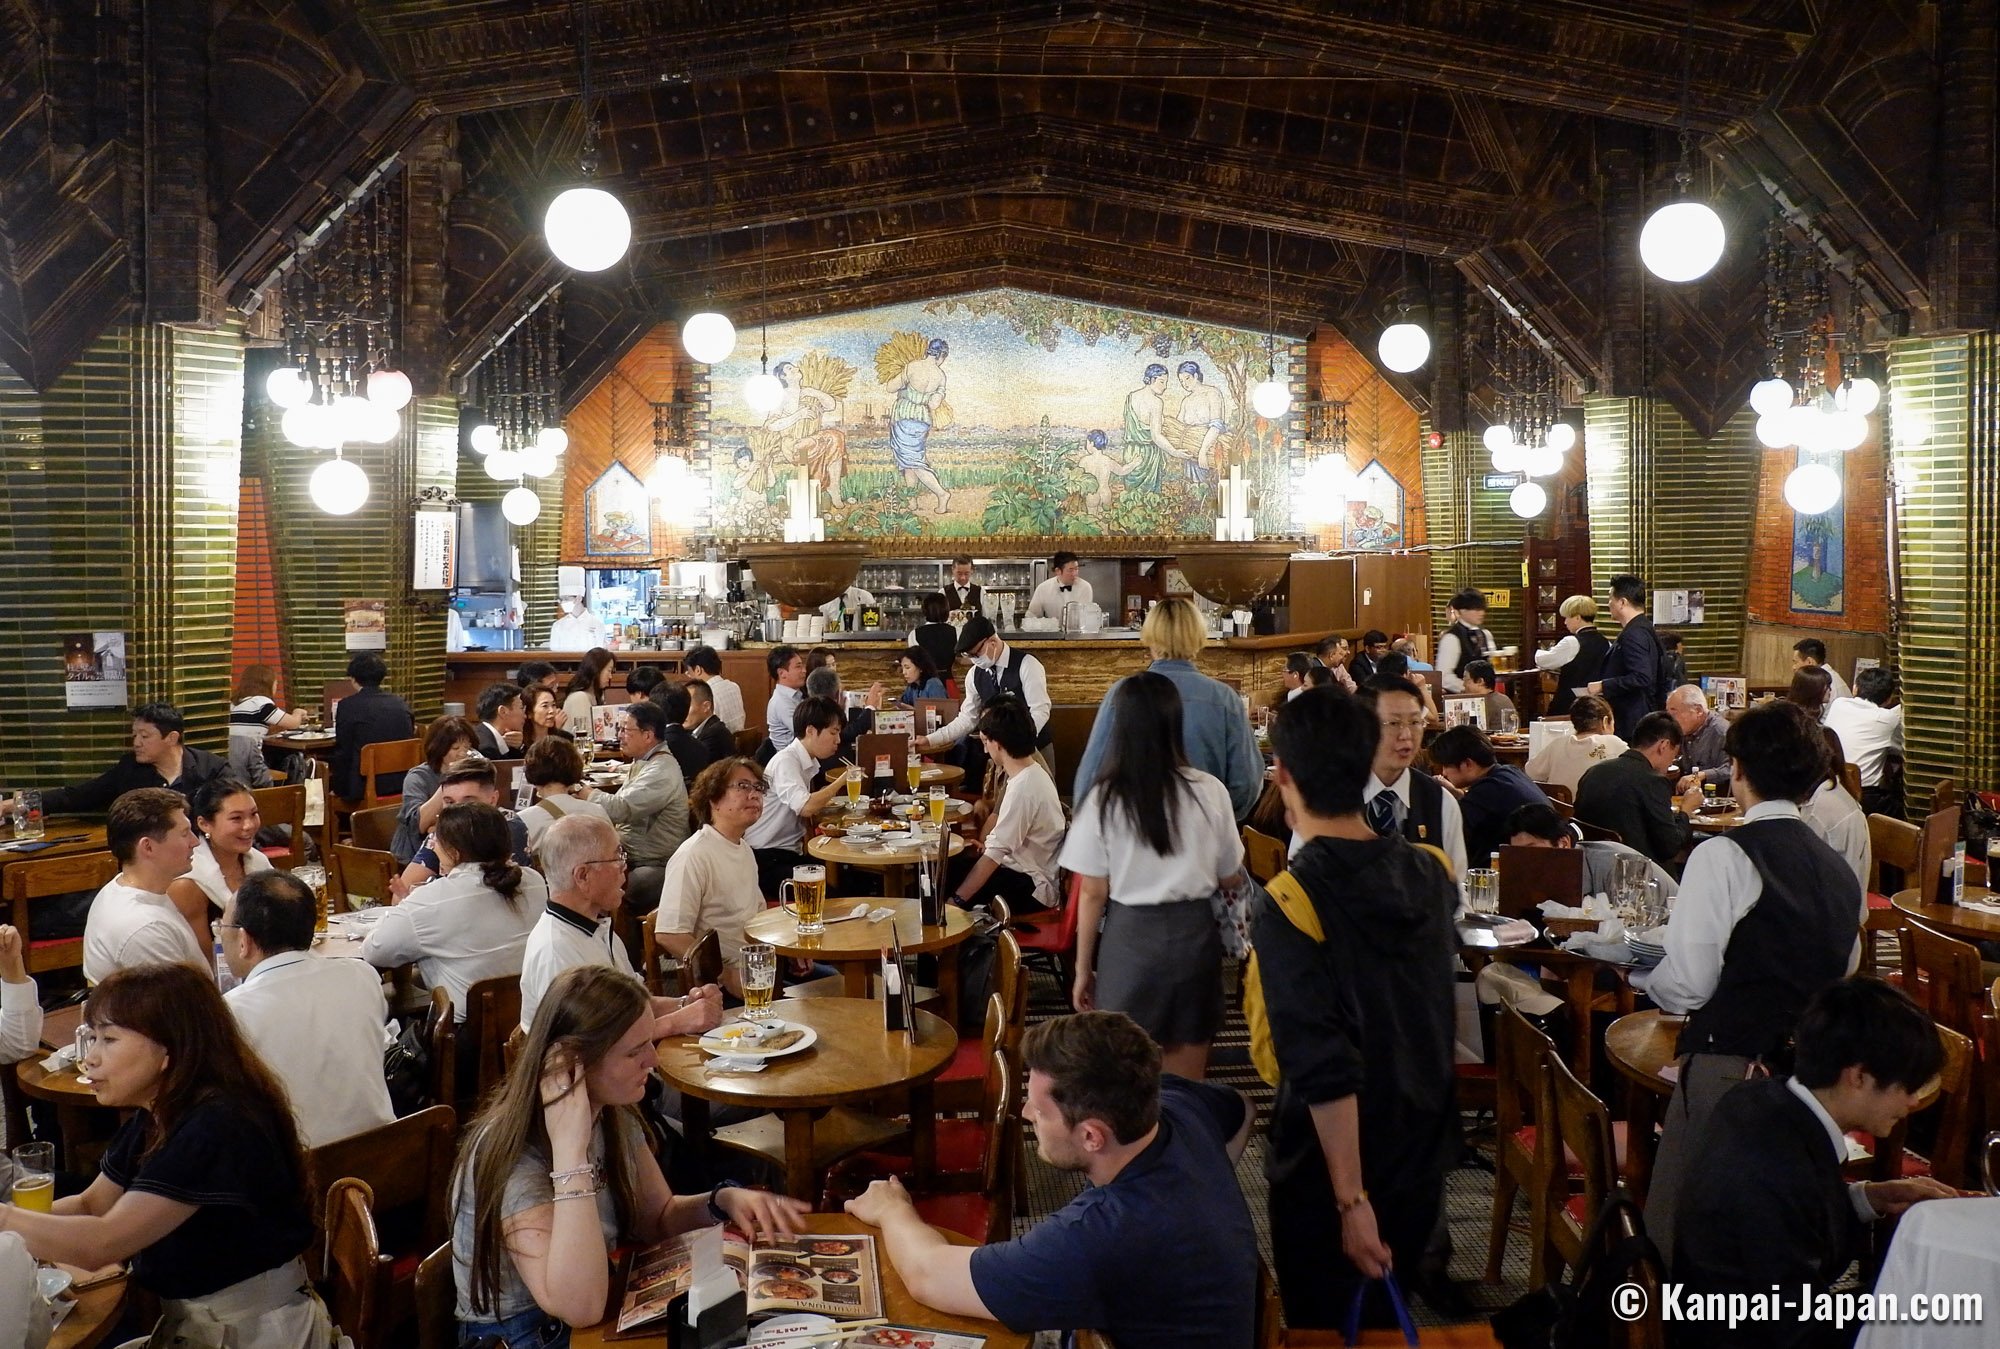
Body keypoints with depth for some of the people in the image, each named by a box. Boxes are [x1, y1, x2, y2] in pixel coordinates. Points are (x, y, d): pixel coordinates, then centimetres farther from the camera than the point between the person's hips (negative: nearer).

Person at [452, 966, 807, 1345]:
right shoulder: (512, 1156, -25)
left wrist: (724, 1200, -10)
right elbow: (580, 1307, -33)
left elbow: (657, 1218, 9)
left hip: (606, 1313, 7)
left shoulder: (615, 1114, -3)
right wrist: (570, 1149, -36)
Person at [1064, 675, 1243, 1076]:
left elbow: (1093, 894, -5)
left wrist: (1083, 968, 6)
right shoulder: (1210, 792, -6)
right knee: (1187, 1085, 13)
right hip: (1194, 934, 2)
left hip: (1130, 937, -1)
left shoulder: (1103, 799, -9)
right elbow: (1231, 880, 4)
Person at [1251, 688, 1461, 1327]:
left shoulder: (1288, 908, -25)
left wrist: (1351, 1200, -21)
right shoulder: (1432, 873, -6)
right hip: (1423, 1149, 6)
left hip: (1328, 1169, -6)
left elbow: (1323, 1072, -27)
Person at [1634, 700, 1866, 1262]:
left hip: (1728, 1067, -8)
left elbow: (1687, 985, -13)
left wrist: (1636, 973, 7)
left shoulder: (1723, 856, -11)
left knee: (1679, 1231, 2)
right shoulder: (1839, 868, 10)